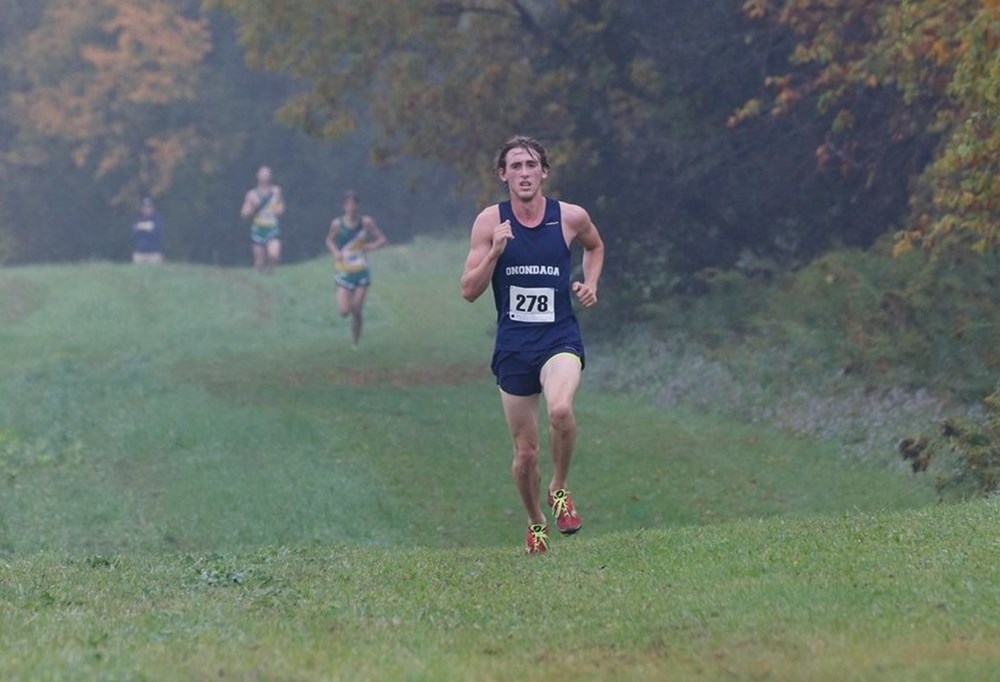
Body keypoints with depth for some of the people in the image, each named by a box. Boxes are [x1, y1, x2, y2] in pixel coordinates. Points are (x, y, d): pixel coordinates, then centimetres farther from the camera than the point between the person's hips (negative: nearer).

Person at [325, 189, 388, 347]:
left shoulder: (366, 222, -7)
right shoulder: (337, 224, -7)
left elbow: (383, 239, 0)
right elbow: (329, 240, 11)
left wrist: (373, 245, -22)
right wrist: (335, 252, -10)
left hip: (361, 271, 0)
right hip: (344, 272, 0)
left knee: (356, 311, -1)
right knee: (344, 311, -11)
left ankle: (355, 343, 16)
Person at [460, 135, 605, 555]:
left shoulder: (571, 218, 0)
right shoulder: (490, 222, -1)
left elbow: (595, 246, 24)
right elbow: (469, 291, -3)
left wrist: (590, 284, 7)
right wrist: (495, 251, -18)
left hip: (560, 339, -1)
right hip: (513, 347, 1)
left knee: (560, 409, -32)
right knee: (525, 453, 5)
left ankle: (559, 489, -6)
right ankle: (535, 523, 32)